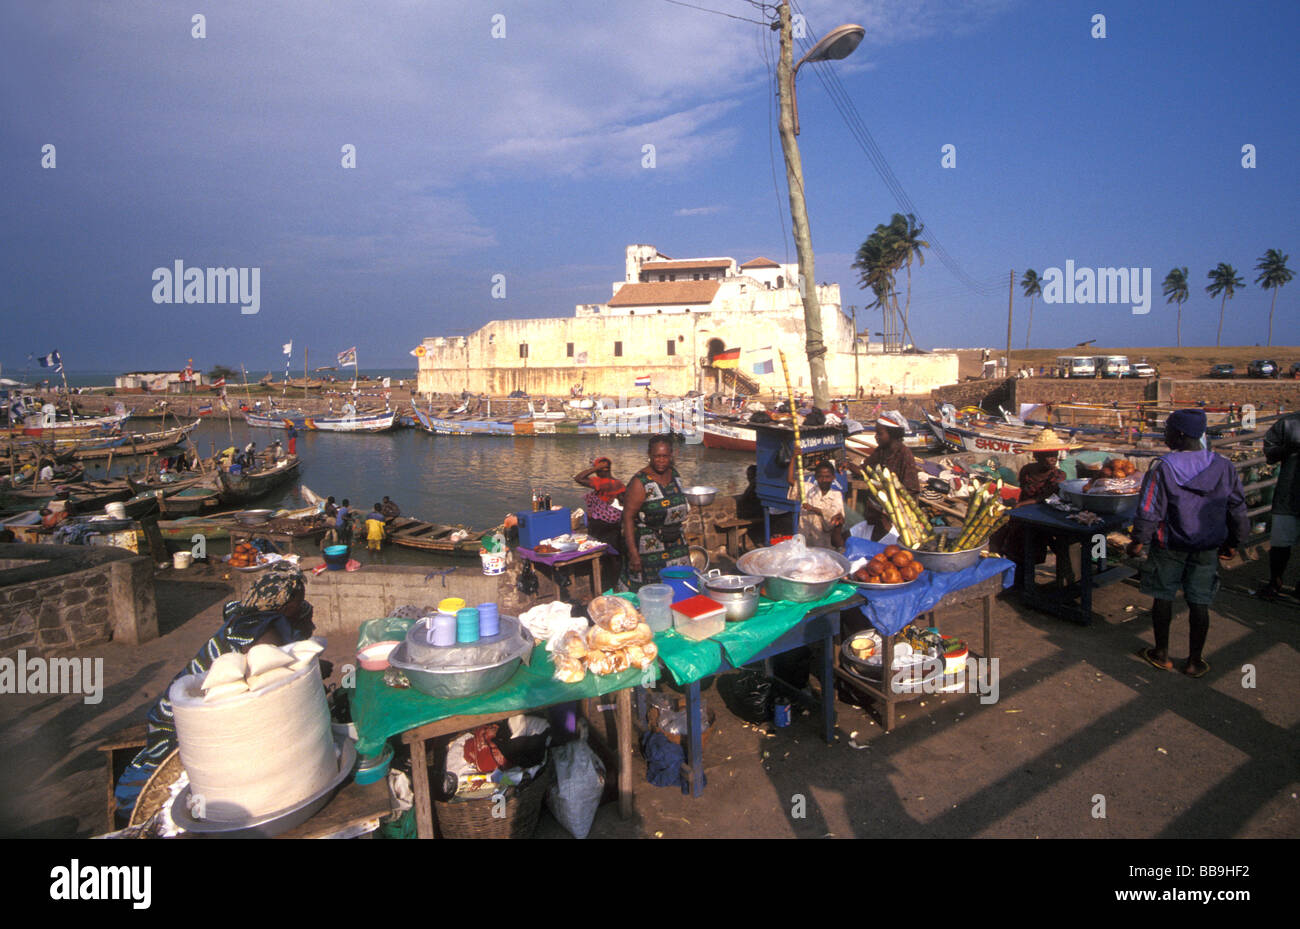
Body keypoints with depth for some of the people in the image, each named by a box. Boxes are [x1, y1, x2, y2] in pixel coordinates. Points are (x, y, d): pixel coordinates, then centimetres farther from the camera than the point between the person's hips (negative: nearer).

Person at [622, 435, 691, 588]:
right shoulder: (640, 482, -15)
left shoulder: (675, 475, 7)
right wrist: (633, 553, -23)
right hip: (649, 548, -6)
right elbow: (628, 517, -18)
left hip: (676, 545, 6)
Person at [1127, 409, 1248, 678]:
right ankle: (1195, 661, 19)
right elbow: (1237, 509, 5)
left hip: (1169, 546, -3)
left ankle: (1162, 655, 21)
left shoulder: (1162, 468, -16)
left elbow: (1149, 510, -14)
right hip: (1207, 548, 3)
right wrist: (1233, 542, 18)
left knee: (1163, 598, 10)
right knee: (1199, 603, 10)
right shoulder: (1224, 467, -3)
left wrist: (1138, 541, -3)